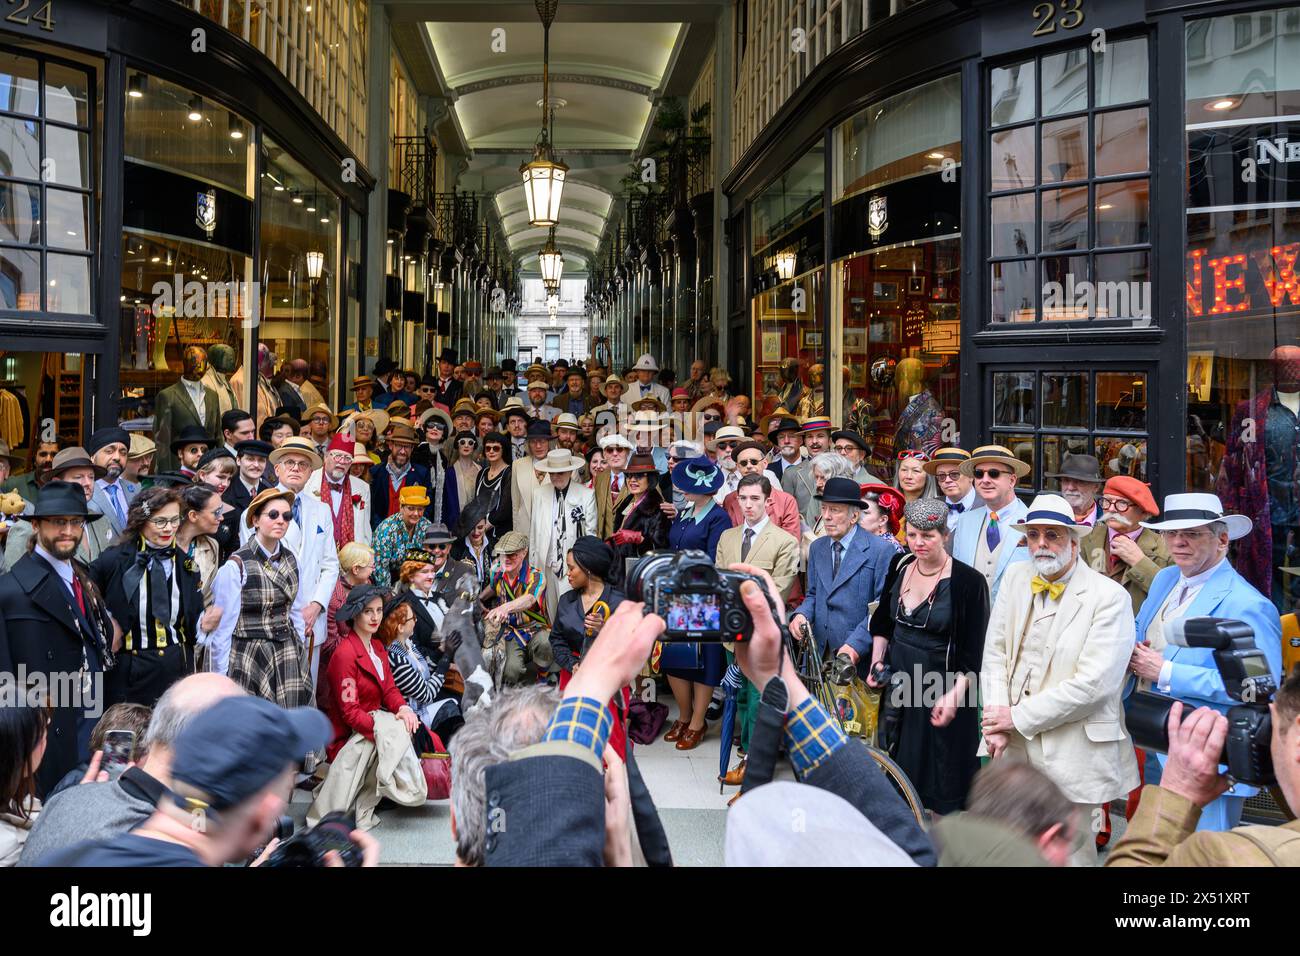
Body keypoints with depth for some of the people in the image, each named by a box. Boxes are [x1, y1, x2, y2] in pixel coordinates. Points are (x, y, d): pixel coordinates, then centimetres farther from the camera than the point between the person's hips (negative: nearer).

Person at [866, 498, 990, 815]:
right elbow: (882, 621, 17)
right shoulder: (900, 566, 4)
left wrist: (955, 695, -22)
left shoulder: (968, 581, -14)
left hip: (941, 691, -5)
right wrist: (877, 662, 5)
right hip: (897, 682, 5)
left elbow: (975, 651, -13)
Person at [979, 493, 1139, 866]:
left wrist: (1019, 717, -12)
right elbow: (995, 652, 7)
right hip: (1014, 746, 5)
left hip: (1071, 750, -5)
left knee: (1069, 850, 4)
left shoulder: (1109, 597, -11)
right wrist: (997, 725, -5)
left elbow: (1093, 684, -17)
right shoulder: (1016, 577, 7)